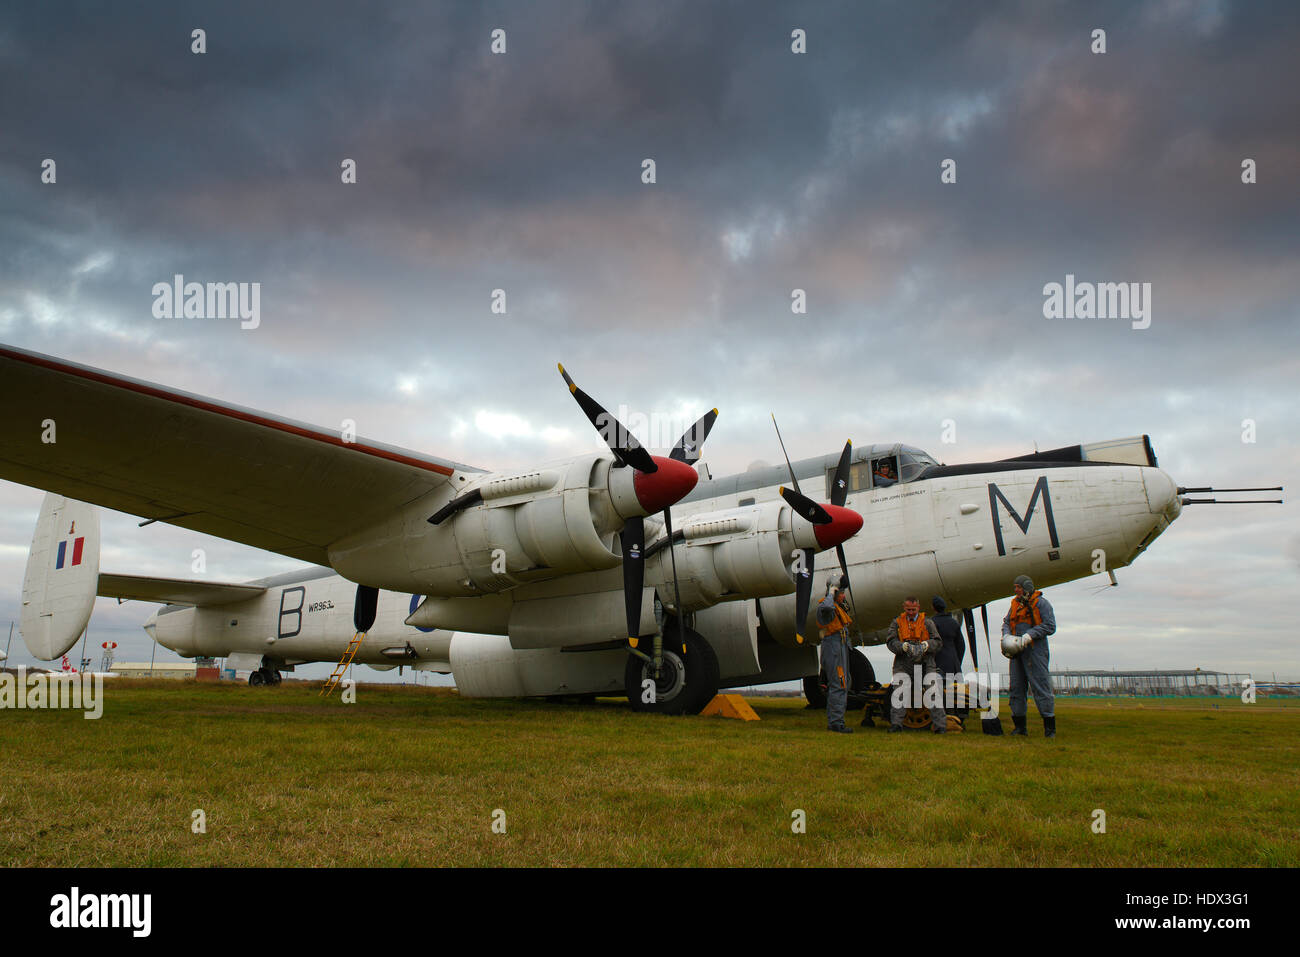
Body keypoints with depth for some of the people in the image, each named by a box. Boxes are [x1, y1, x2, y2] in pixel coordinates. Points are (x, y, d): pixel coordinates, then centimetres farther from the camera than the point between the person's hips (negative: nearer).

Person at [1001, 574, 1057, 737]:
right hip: (1017, 651, 7)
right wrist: (1006, 636, -2)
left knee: (1040, 686, -8)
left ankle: (1050, 727, -3)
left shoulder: (1041, 603, -3)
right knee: (1016, 687, 7)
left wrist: (1029, 635, -18)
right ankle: (1020, 725, 14)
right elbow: (1007, 622, 19)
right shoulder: (1015, 603, 17)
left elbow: (1050, 626, -9)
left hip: (1035, 650, -7)